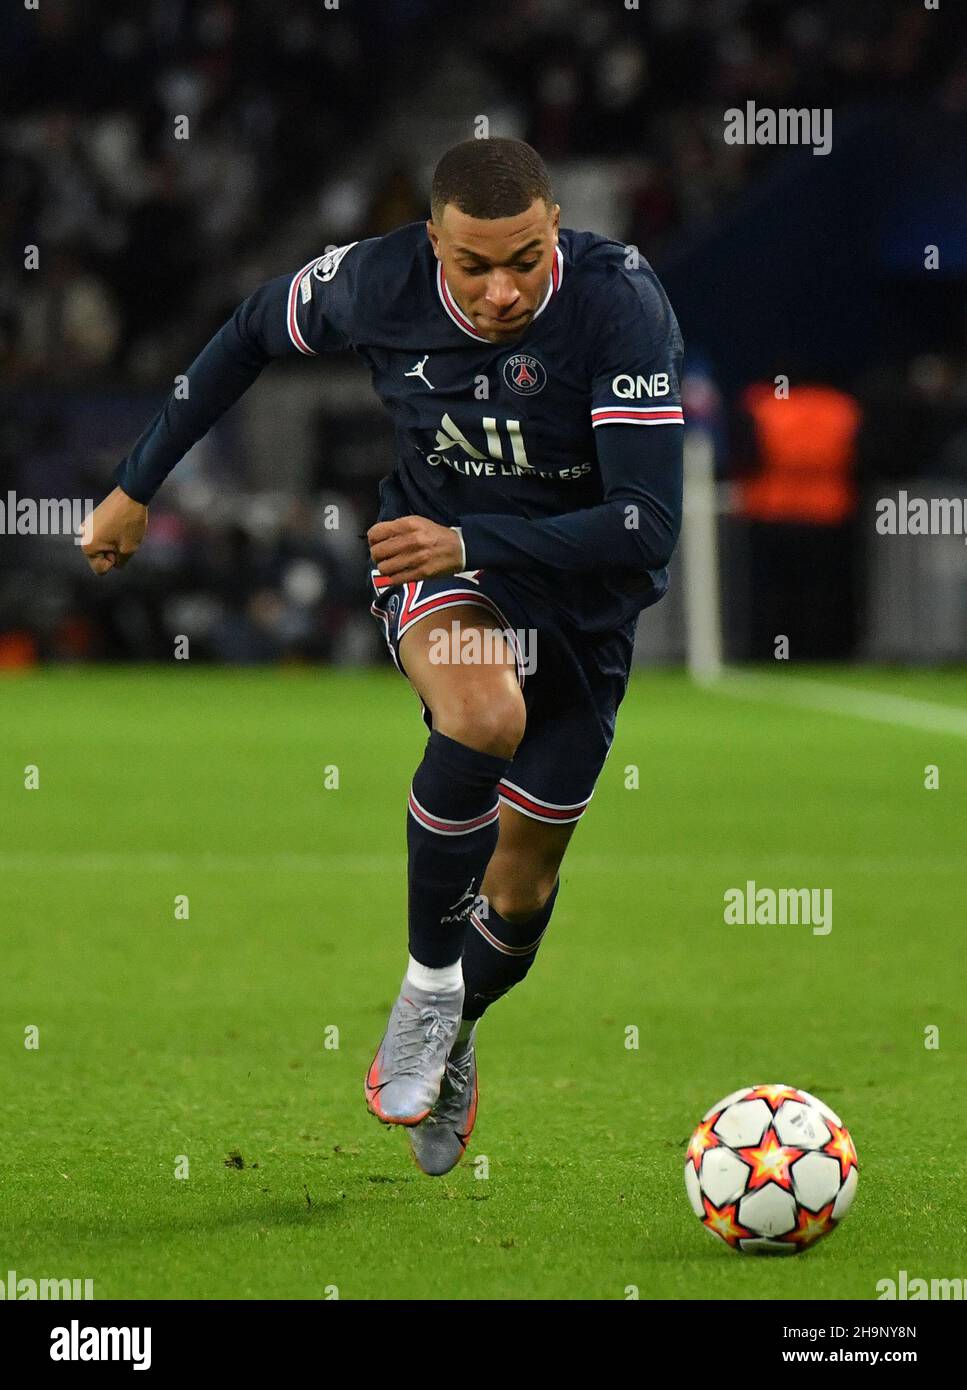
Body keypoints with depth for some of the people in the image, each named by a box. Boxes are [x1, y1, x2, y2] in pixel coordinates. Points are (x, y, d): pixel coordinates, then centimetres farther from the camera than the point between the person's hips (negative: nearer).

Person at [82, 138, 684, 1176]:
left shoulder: (622, 305, -30)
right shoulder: (379, 282, -21)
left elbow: (646, 526, -34)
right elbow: (253, 334, 2)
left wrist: (469, 542, -44)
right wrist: (138, 484, 7)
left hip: (579, 591, 0)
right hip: (434, 555, 0)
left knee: (523, 881, 9)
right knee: (484, 715, -35)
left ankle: (454, 1038, 42)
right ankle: (426, 984, -15)